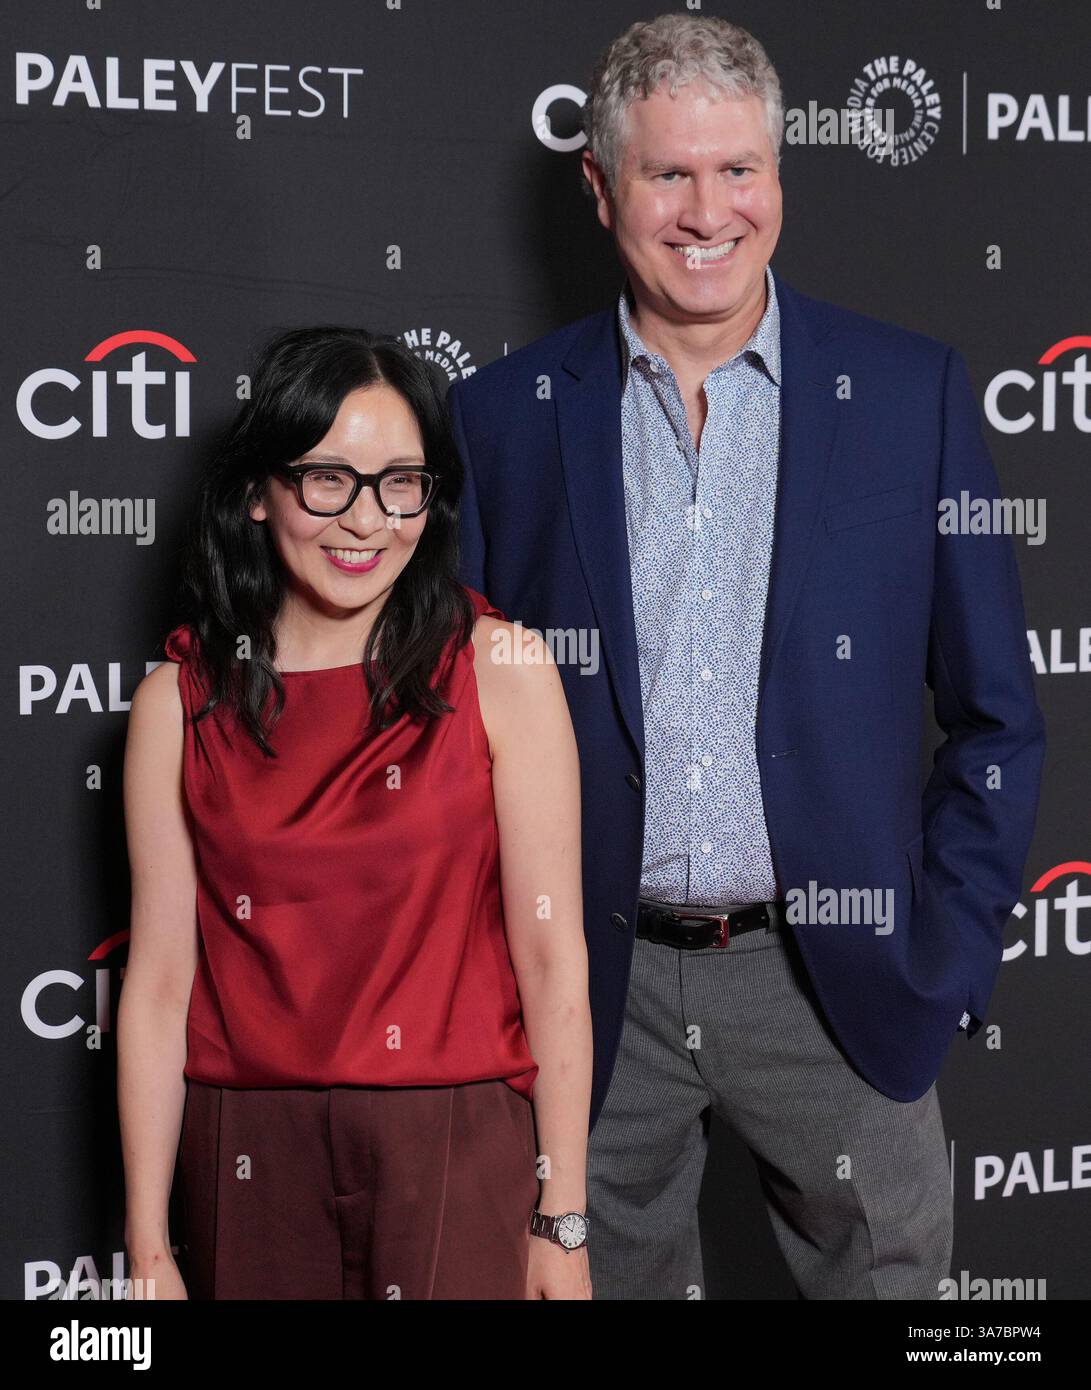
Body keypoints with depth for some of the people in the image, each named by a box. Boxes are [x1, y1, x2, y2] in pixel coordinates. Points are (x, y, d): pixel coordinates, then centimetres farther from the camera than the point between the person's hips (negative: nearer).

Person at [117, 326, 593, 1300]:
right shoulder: (179, 703, 2)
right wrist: (148, 1252, 0)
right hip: (251, 1161, 2)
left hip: (461, 1157, -1)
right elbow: (159, 981, 0)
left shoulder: (499, 671, -4)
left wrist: (562, 1225, -7)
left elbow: (553, 960, -5)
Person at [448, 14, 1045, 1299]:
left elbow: (994, 717, 4)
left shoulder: (912, 394, 0)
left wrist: (946, 962, -2)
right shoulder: (504, 416, 1)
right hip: (596, 995, 1)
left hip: (835, 984, 0)